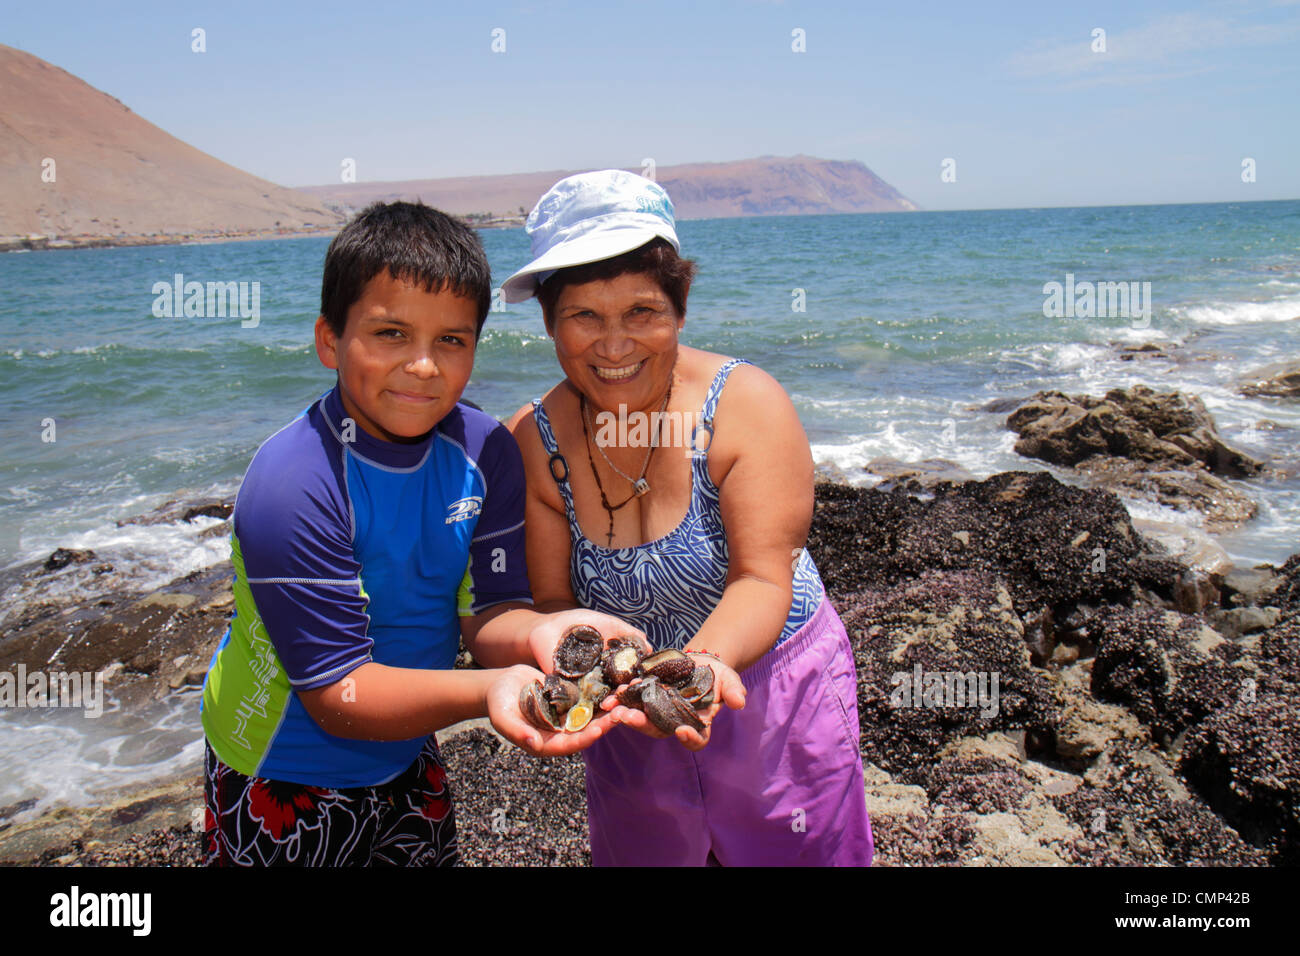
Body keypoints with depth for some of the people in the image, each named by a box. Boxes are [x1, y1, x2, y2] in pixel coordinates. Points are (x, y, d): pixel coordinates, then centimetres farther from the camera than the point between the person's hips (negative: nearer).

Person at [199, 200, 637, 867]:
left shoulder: (485, 452, -12)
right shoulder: (291, 486, -29)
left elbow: (486, 615, -12)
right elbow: (337, 694, -28)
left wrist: (542, 633, -35)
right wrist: (484, 692, -44)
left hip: (406, 761, 5)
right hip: (283, 784, -5)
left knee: (434, 861, 24)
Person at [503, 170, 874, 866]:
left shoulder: (746, 404, -20)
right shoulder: (531, 442, -13)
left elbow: (762, 580, -22)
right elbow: (552, 600, -10)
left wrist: (704, 660, -42)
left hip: (772, 697, -2)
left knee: (795, 852, 16)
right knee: (639, 855, 22)